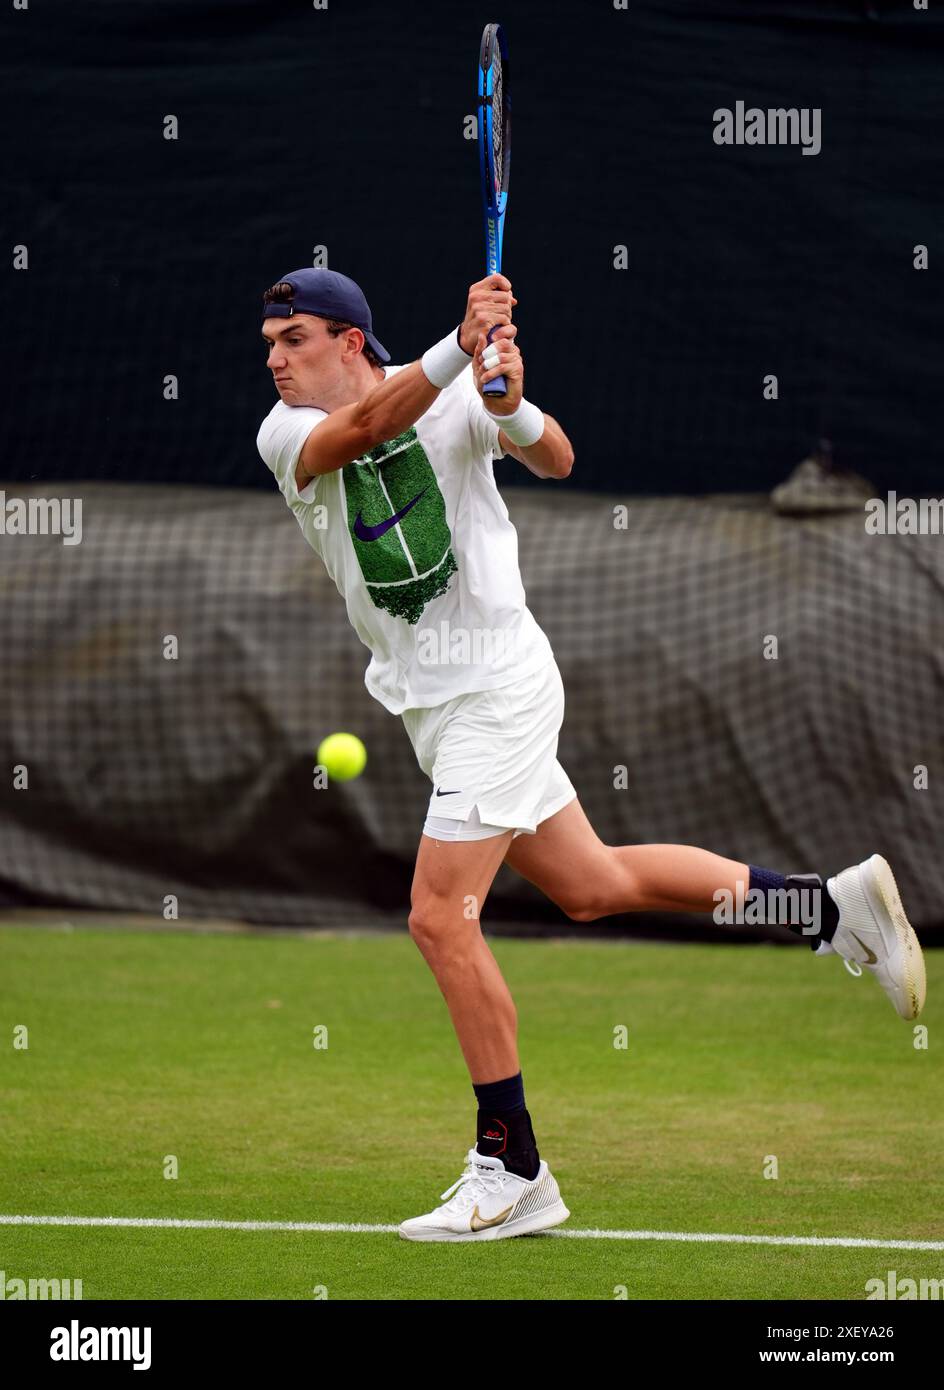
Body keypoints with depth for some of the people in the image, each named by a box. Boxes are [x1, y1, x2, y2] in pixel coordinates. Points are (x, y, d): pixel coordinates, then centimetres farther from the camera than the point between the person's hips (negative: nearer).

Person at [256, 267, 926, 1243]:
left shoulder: (451, 399, -12)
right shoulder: (286, 436, -5)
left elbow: (555, 462, -23)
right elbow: (364, 429, -26)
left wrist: (508, 407, -44)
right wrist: (458, 350, -42)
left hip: (495, 685, -6)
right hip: (426, 698, 6)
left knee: (440, 917, -12)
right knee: (590, 887, 14)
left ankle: (512, 1170, -3)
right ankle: (832, 908, 28)